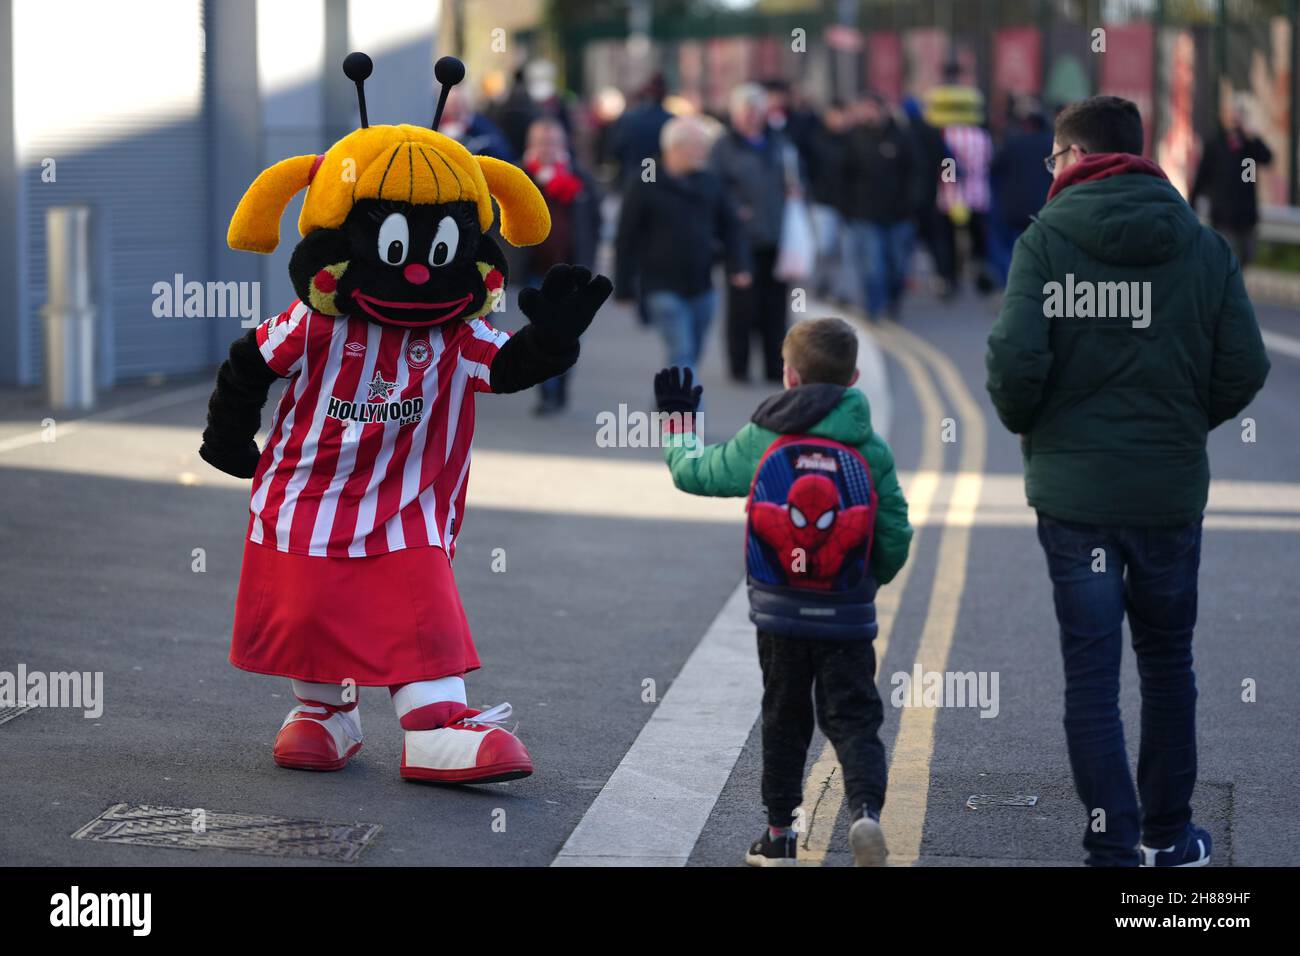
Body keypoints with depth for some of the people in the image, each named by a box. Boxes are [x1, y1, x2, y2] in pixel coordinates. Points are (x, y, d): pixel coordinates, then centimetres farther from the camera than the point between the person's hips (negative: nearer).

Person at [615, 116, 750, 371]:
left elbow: (730, 228, 14)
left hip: (702, 289, 6)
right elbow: (626, 239, -4)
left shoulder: (709, 183, 8)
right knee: (682, 354, -16)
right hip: (664, 289, -5)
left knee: (690, 357, 14)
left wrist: (738, 264, -3)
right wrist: (624, 289, -6)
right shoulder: (645, 187, -6)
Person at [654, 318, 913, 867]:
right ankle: (865, 808, -23)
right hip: (848, 616, -1)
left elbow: (692, 472, 9)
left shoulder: (761, 442, -2)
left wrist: (677, 423, 27)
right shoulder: (871, 450, -2)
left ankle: (779, 833, 20)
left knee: (784, 719, 15)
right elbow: (895, 536, -1)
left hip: (780, 614, 1)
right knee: (853, 720, 3)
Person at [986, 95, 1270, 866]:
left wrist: (1024, 423, 3)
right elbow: (1246, 368, -4)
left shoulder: (1046, 240, -8)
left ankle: (1113, 845, 1)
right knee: (1168, 661, 18)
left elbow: (1016, 359, -17)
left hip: (1073, 486, -2)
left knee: (1091, 670, 3)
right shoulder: (1203, 245, 0)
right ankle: (1168, 834, 26)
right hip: (1171, 486, 2)